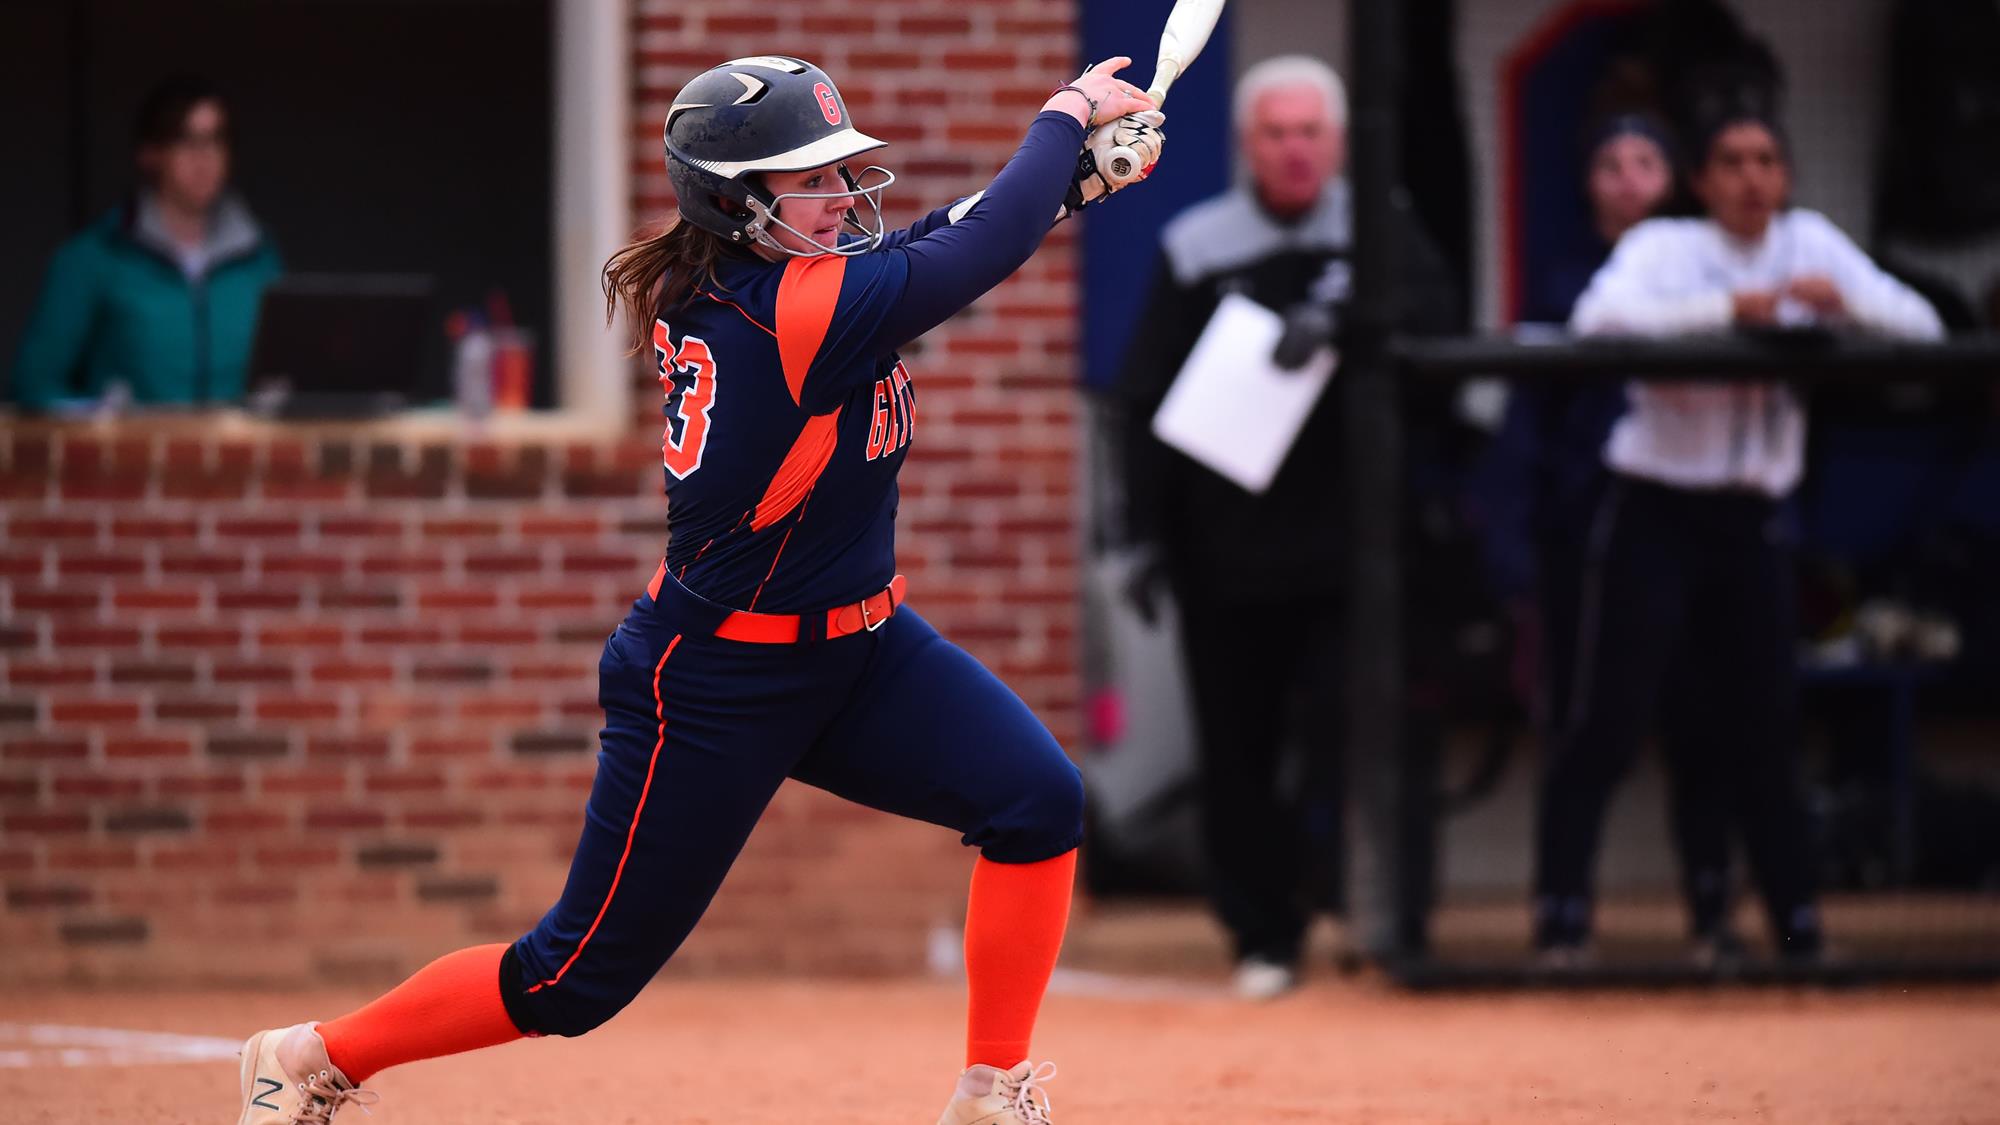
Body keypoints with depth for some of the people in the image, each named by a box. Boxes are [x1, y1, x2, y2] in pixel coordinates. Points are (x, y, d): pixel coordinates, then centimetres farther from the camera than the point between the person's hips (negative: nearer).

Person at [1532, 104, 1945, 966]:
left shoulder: (1809, 243, 7)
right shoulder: (1663, 247, -5)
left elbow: (1922, 326, 2)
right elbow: (1599, 318, -26)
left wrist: (1843, 303, -17)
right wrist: (1728, 308, -30)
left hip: (1752, 520, 4)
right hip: (1654, 508, -4)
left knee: (1760, 732, 7)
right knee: (1608, 723, -8)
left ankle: (1799, 925, 13)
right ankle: (1561, 920, -4)